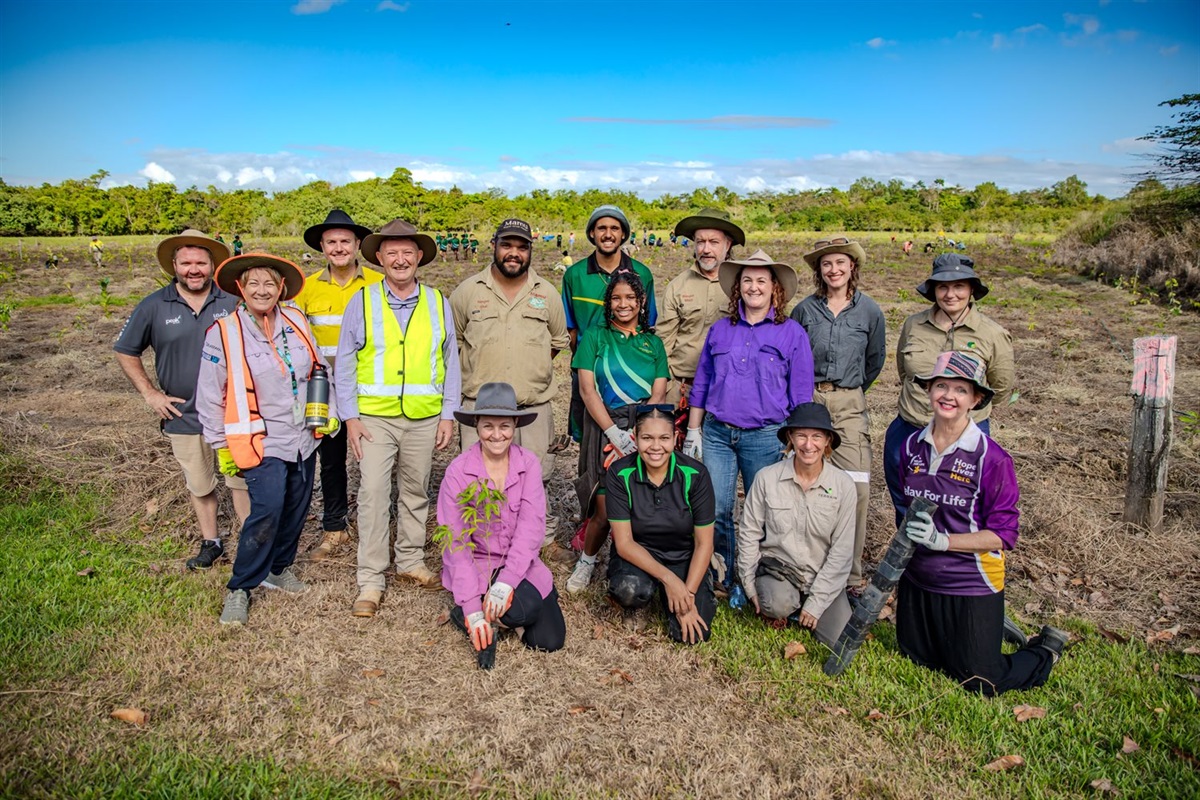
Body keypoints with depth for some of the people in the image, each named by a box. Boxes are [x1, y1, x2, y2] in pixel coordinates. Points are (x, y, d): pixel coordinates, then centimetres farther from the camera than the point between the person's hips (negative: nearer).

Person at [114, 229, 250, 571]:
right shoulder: (154, 307, -3)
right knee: (199, 485, 14)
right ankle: (210, 543, 30)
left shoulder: (231, 303, -3)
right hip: (184, 416, 1)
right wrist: (150, 394, 0)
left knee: (241, 480, 4)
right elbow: (126, 353, 7)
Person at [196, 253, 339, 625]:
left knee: (297, 508, 13)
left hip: (303, 437, 5)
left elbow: (321, 368, 15)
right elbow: (210, 396, -4)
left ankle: (278, 567, 36)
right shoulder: (223, 332, -9)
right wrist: (222, 445, -2)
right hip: (261, 440, -5)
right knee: (267, 511, -17)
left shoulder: (296, 323, 4)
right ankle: (239, 588, 1)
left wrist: (330, 412, 11)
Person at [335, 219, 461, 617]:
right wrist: (350, 417, -4)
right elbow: (345, 364, 3)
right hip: (375, 417, -2)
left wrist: (448, 414, 3)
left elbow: (450, 363, 9)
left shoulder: (437, 303, 6)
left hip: (425, 418, 2)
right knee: (373, 493, -5)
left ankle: (411, 561, 30)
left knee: (416, 491, 13)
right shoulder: (362, 302, 2)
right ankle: (371, 581, 3)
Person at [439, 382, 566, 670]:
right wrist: (471, 609, -22)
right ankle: (465, 615, 1)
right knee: (524, 610, -27)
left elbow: (531, 527, -15)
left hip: (519, 564, 3)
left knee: (550, 640, -7)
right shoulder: (458, 472, -13)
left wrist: (506, 582, -28)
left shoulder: (529, 465, -7)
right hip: (475, 566, -3)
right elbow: (455, 543, -15)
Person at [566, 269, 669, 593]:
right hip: (604, 429, -2)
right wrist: (615, 433, -11)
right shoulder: (595, 337, 7)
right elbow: (587, 389, -2)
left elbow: (658, 395, 5)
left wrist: (634, 434, -10)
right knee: (606, 508, -9)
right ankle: (586, 561, 18)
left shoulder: (653, 343, 14)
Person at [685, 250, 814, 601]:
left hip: (765, 437, -2)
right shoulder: (720, 330, 10)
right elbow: (701, 384, 13)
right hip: (717, 433, 3)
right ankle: (723, 580, 20)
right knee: (715, 511, 2)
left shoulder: (792, 333, 1)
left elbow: (801, 397, 2)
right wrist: (694, 431, 10)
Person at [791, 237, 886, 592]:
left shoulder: (869, 311, 2)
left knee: (857, 488, -7)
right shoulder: (805, 309, 2)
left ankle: (851, 573, 5)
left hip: (850, 405, 0)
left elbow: (875, 360, 16)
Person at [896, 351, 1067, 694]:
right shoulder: (912, 446, -1)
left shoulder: (992, 458, -17)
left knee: (980, 684, 5)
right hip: (918, 579, 5)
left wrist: (943, 540, -24)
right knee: (916, 659, 19)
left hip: (971, 586, -5)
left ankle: (1046, 649, 32)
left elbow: (1004, 534, -15)